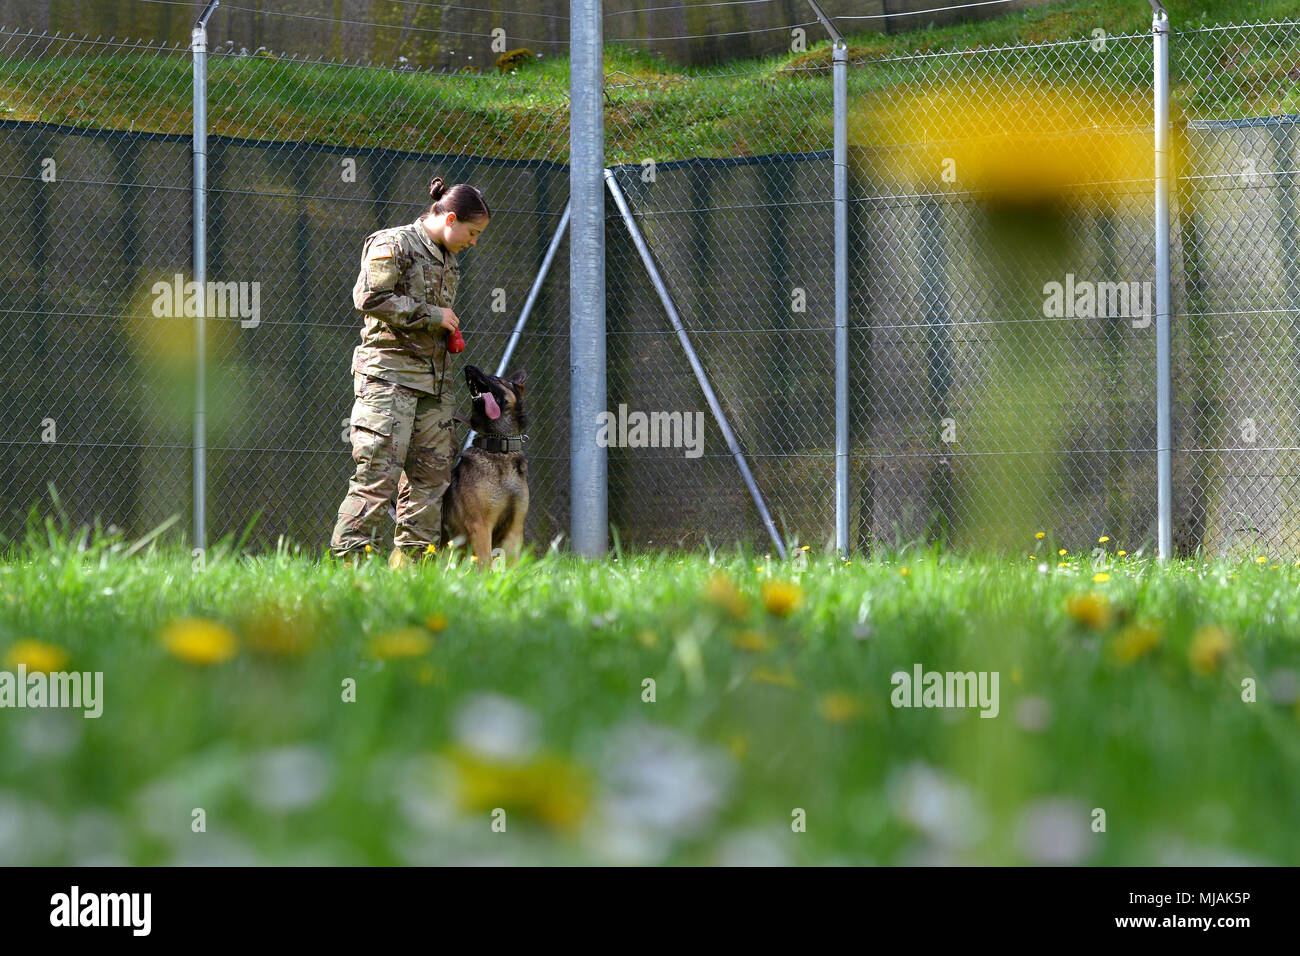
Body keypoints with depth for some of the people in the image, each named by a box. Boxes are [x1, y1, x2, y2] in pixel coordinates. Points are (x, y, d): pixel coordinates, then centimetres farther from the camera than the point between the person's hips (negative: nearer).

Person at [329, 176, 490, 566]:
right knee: (379, 473, -13)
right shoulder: (394, 244, -6)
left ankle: (412, 556, 9)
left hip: (433, 379, 9)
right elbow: (370, 298, -16)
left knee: (433, 472, 4)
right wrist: (432, 315, -13)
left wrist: (451, 330, 13)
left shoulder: (447, 259, 21)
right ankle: (349, 555, -11)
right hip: (389, 372, -9)